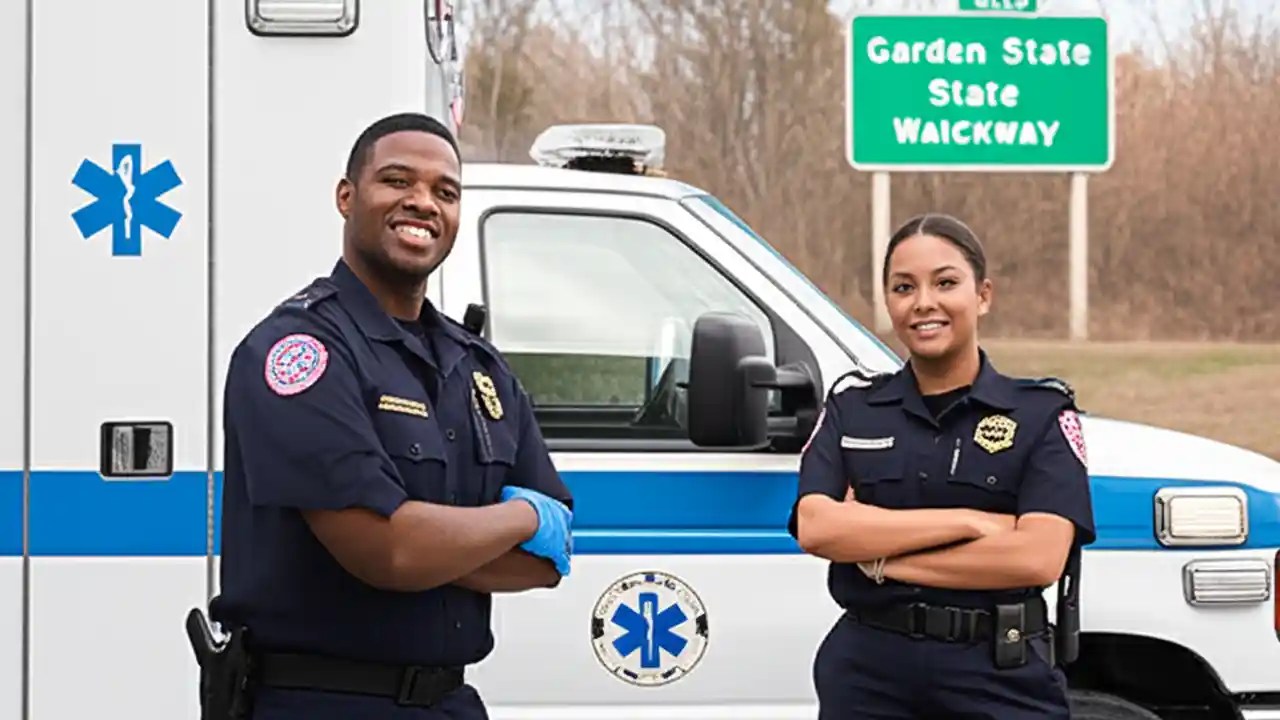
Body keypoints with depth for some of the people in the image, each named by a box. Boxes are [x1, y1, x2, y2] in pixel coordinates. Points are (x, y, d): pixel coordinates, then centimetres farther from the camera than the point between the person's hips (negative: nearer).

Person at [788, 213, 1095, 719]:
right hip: (867, 676, 2)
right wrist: (969, 520, -13)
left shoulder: (1042, 414, 1)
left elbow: (1040, 556, -13)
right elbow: (816, 528, -8)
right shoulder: (850, 407, 8)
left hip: (1001, 678, -2)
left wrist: (879, 556, -11)